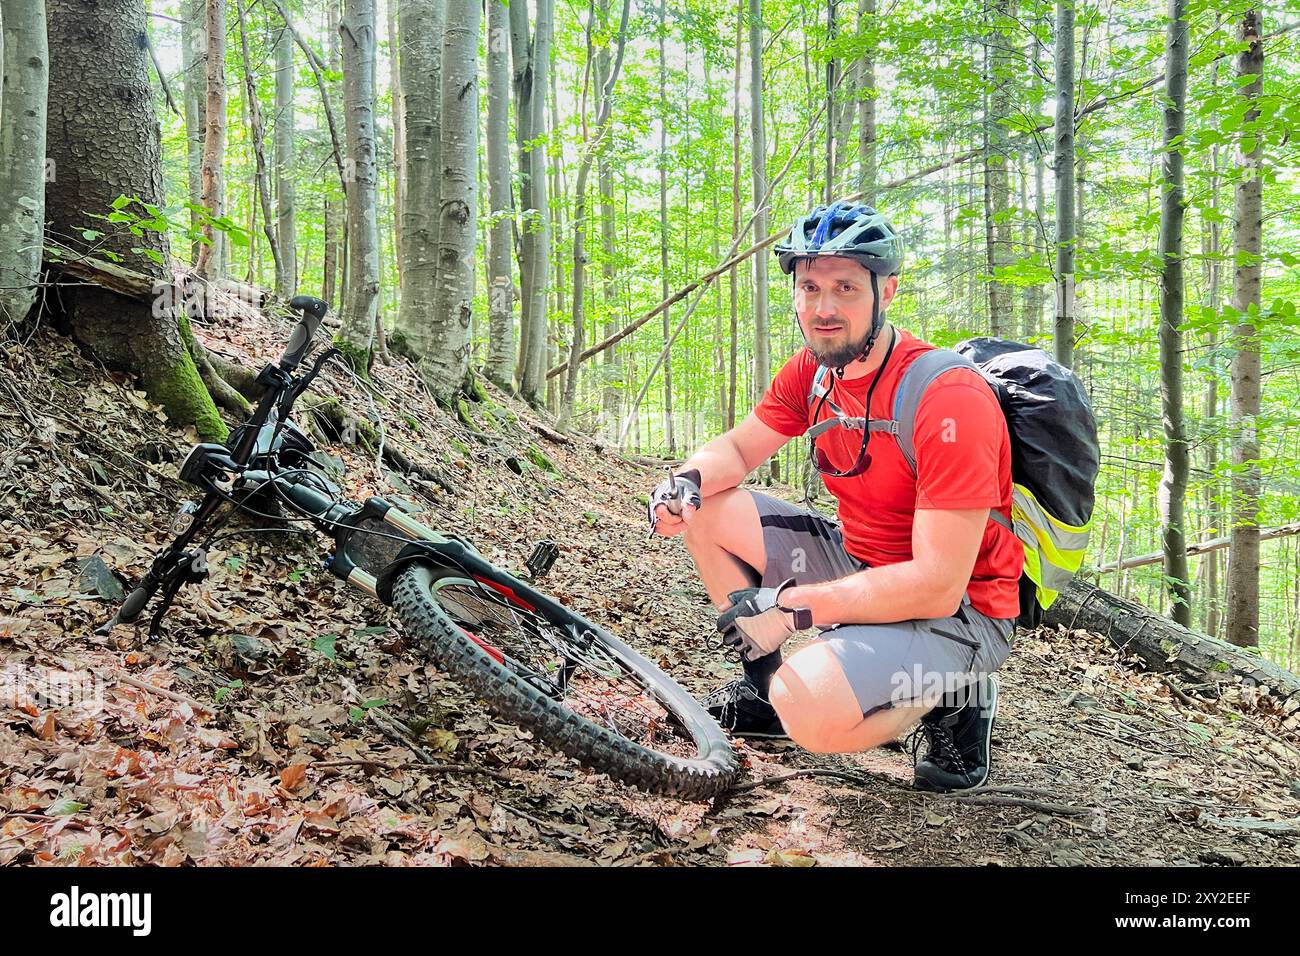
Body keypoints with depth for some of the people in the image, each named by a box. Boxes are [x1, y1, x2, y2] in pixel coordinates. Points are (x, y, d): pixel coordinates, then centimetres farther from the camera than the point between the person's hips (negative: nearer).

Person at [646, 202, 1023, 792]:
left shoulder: (948, 399, -28)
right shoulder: (811, 371, -4)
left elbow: (938, 584, -30)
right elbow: (736, 448, 10)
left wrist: (789, 604, -28)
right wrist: (687, 479, -15)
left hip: (957, 609, -8)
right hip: (858, 561, 8)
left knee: (810, 715, -32)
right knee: (707, 507, 2)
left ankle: (956, 695, -2)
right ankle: (767, 681, 14)